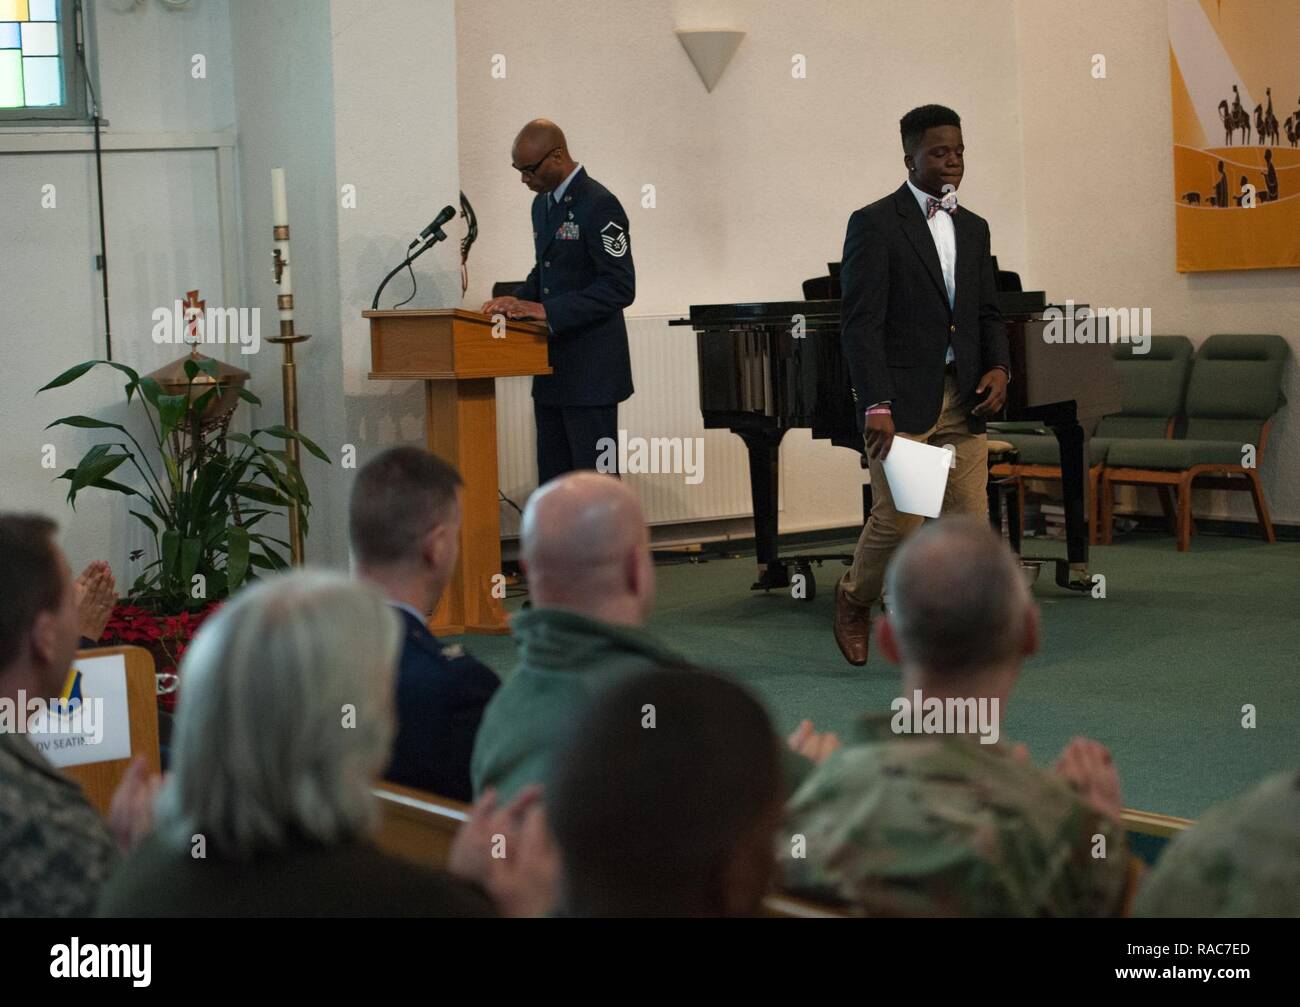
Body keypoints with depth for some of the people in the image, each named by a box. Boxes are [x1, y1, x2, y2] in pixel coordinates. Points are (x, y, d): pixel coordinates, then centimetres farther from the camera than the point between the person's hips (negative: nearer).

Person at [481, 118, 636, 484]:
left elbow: (620, 287, -19)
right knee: (552, 478, 11)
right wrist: (518, 301, 5)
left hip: (590, 371, -9)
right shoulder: (543, 203, 14)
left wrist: (547, 310, -22)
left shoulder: (599, 204, -15)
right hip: (553, 370, 9)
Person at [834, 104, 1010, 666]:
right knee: (898, 521, -7)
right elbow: (861, 323, -11)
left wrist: (999, 367, -1)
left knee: (969, 525, 1)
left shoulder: (973, 229, 16)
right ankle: (854, 598, 23)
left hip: (964, 401, 6)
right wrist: (876, 406, -19)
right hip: (903, 402, -6)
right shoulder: (875, 224, -5)